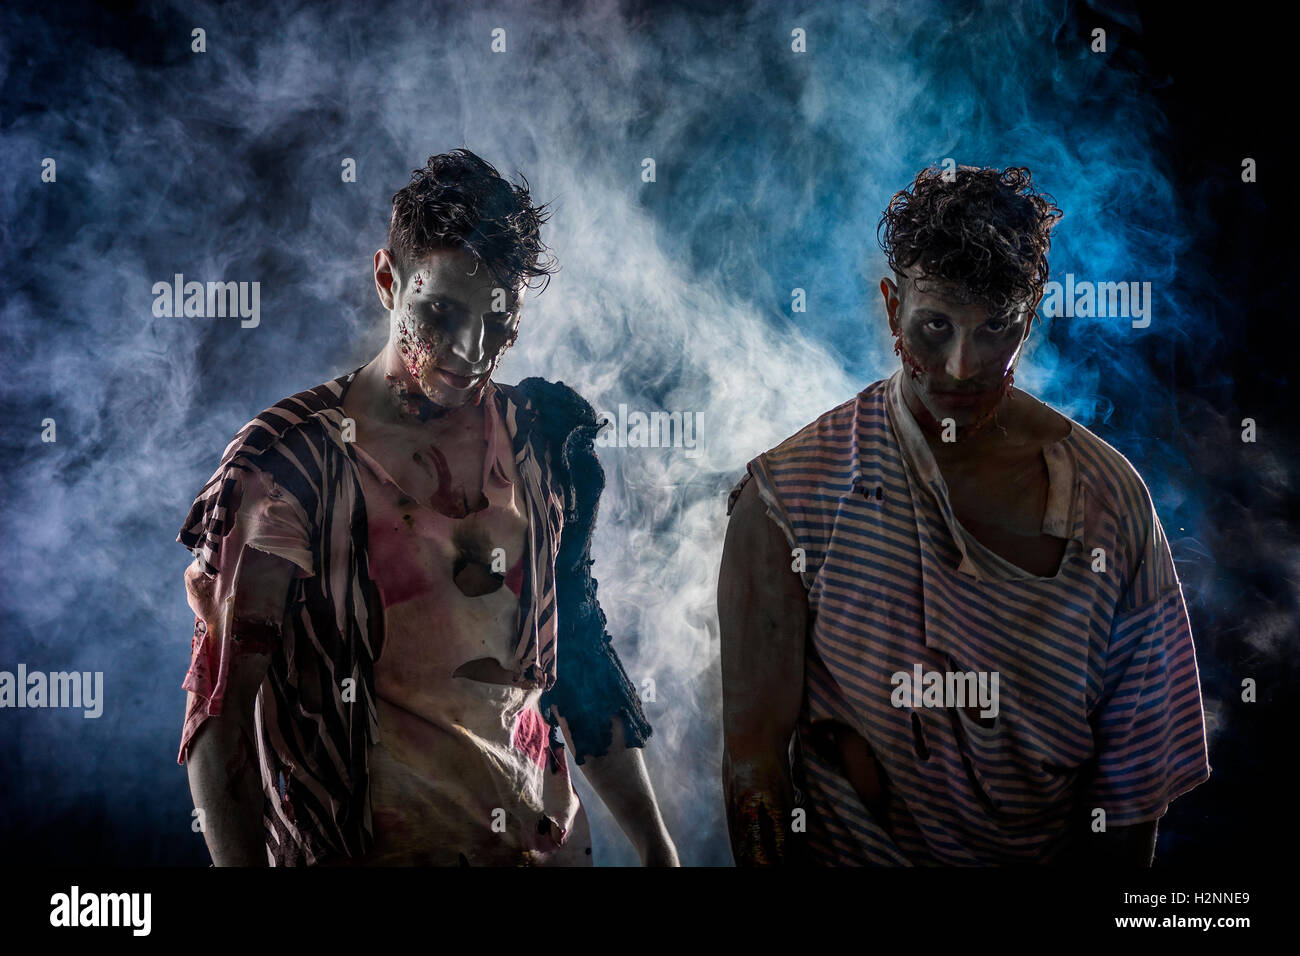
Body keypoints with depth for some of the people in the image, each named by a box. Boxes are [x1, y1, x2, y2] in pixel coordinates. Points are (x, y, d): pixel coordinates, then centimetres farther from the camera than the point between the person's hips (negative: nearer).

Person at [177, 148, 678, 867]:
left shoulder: (544, 440, 2)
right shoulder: (289, 461, -14)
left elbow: (579, 652, 10)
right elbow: (220, 709, -15)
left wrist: (657, 850, 10)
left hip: (551, 841, 5)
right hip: (367, 850, -4)